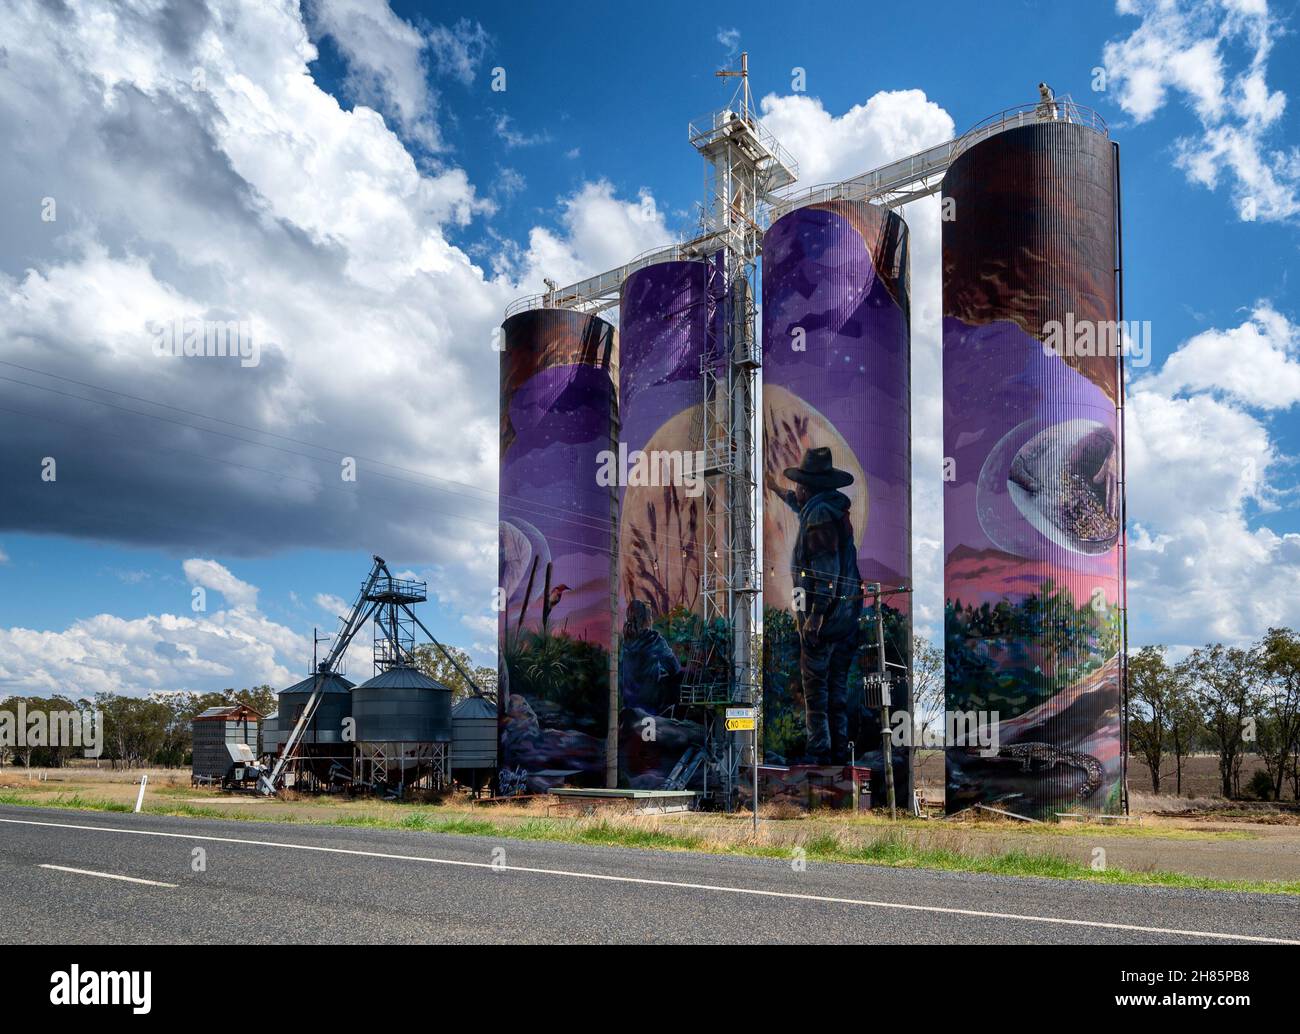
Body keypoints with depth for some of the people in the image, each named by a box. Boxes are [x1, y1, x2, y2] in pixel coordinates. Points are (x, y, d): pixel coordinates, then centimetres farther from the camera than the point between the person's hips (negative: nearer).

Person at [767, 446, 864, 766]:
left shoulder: (819, 514, -16)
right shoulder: (835, 505, 11)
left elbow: (826, 569, -23)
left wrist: (814, 616, -22)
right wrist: (779, 491, 48)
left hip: (825, 613, -9)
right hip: (848, 612, 9)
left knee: (814, 685, -1)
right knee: (838, 683, 14)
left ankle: (820, 751, 2)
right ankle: (839, 749, 20)